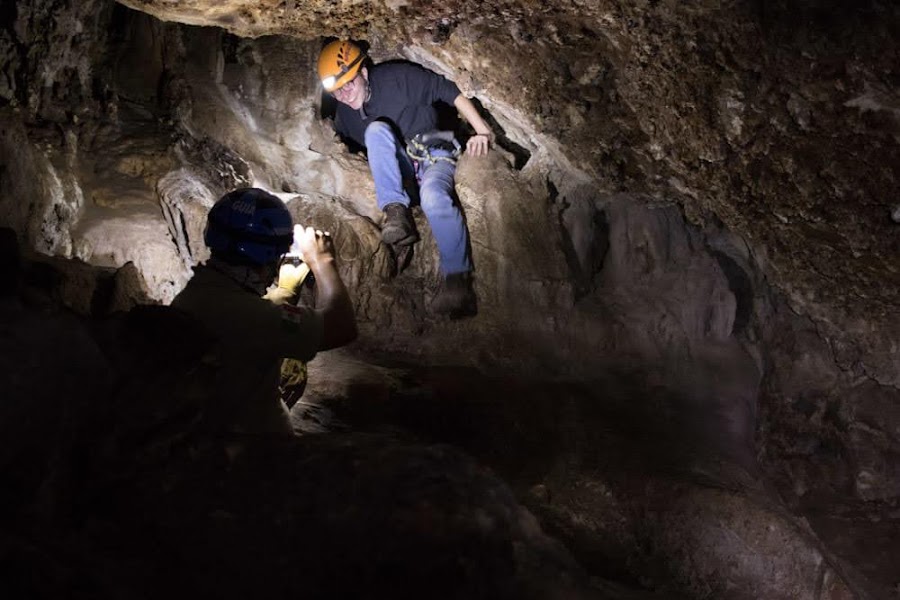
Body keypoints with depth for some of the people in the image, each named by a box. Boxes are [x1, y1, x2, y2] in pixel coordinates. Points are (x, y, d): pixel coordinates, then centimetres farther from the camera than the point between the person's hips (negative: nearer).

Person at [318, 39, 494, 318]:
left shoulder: (399, 77, -15)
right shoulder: (343, 114, 1)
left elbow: (452, 93, -13)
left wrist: (482, 131, -18)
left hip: (433, 152, -4)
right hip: (398, 165, 4)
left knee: (433, 197, -38)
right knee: (377, 129, -27)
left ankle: (457, 280, -36)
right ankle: (395, 212, -33)